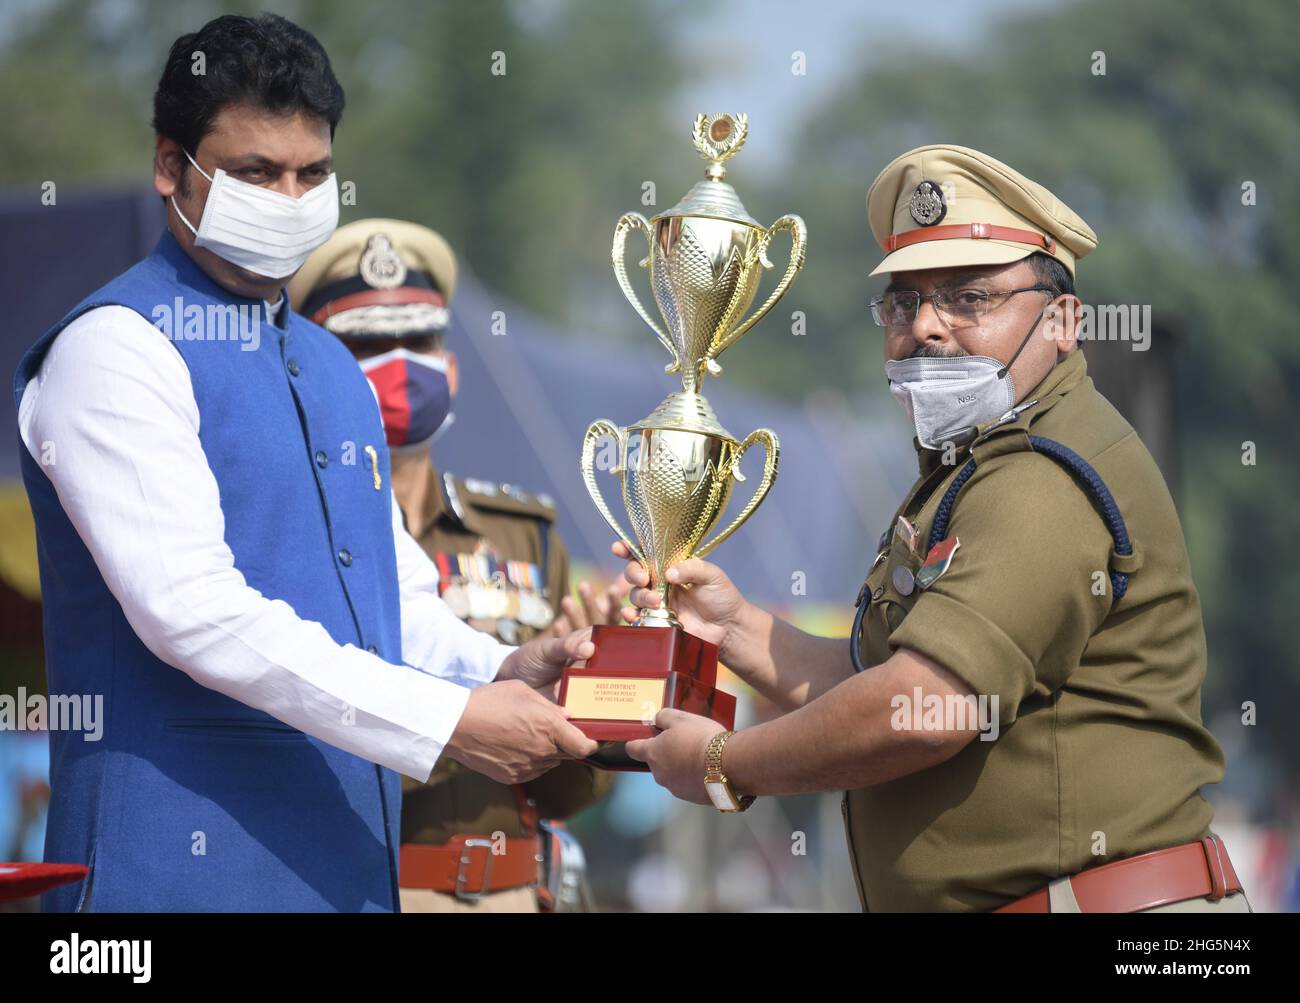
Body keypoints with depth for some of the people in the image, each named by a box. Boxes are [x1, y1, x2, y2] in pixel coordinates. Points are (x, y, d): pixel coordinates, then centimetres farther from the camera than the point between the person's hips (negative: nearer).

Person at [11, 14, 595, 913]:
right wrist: (449, 724, -21)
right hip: (189, 854, -7)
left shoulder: (332, 366, 18)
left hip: (350, 854, 7)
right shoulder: (116, 349, -9)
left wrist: (499, 672, -3)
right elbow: (191, 608, -19)